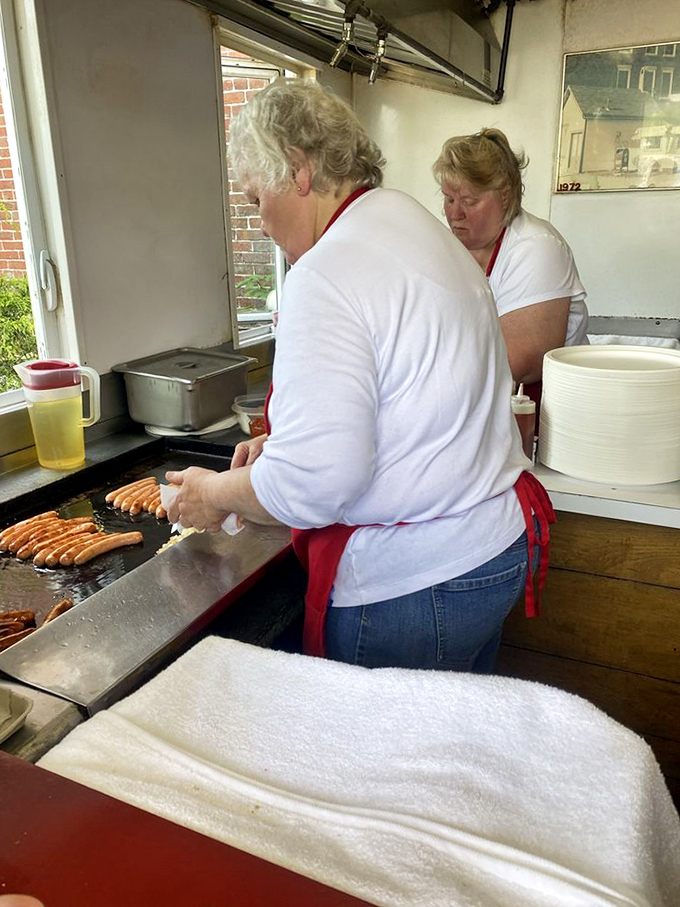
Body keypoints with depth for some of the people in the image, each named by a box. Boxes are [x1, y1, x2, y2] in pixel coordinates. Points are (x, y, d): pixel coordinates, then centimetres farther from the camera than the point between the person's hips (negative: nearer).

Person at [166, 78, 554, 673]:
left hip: (412, 589, -10)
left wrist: (216, 494, -7)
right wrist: (287, 443, 13)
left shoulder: (327, 276, -22)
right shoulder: (419, 226, 10)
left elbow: (312, 485, -26)